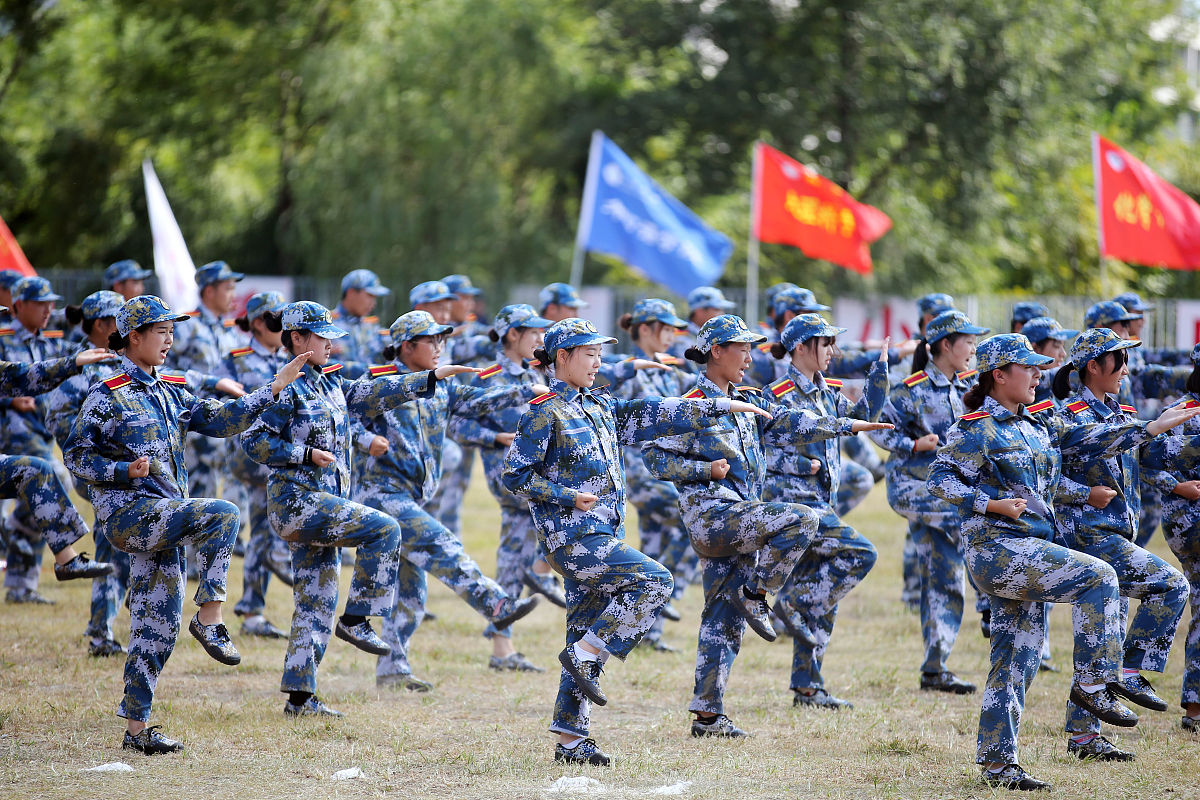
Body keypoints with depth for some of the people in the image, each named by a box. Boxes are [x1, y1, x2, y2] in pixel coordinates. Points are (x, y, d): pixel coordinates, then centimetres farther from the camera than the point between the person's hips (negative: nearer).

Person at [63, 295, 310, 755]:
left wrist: (274, 389, 4)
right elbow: (76, 455, -5)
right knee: (221, 515, -26)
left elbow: (221, 420, 10)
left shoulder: (171, 394, 15)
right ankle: (209, 618, -19)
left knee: (158, 628, 6)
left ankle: (136, 728, 11)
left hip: (162, 518, 7)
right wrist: (125, 470, -20)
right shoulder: (108, 396, -6)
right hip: (127, 511, -7)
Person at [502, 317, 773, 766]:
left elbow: (655, 415, 17)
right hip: (572, 537, -8)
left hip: (600, 537, 8)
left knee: (588, 638, 6)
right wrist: (570, 497, -14)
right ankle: (584, 654, -11)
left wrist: (720, 407, 13)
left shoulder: (601, 409, 16)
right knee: (653, 581, -19)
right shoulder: (544, 414, -6)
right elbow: (514, 475, -8)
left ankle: (571, 740, 9)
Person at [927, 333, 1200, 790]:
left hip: (1028, 554, 8)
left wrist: (1152, 429, 8)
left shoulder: (1039, 423, 15)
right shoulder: (976, 430, -8)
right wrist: (994, 505, -21)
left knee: (1017, 659, 7)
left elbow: (1087, 442, 14)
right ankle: (1092, 683, -11)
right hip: (997, 549, -8)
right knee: (1097, 577, -18)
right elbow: (940, 480, -12)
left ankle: (996, 762, 11)